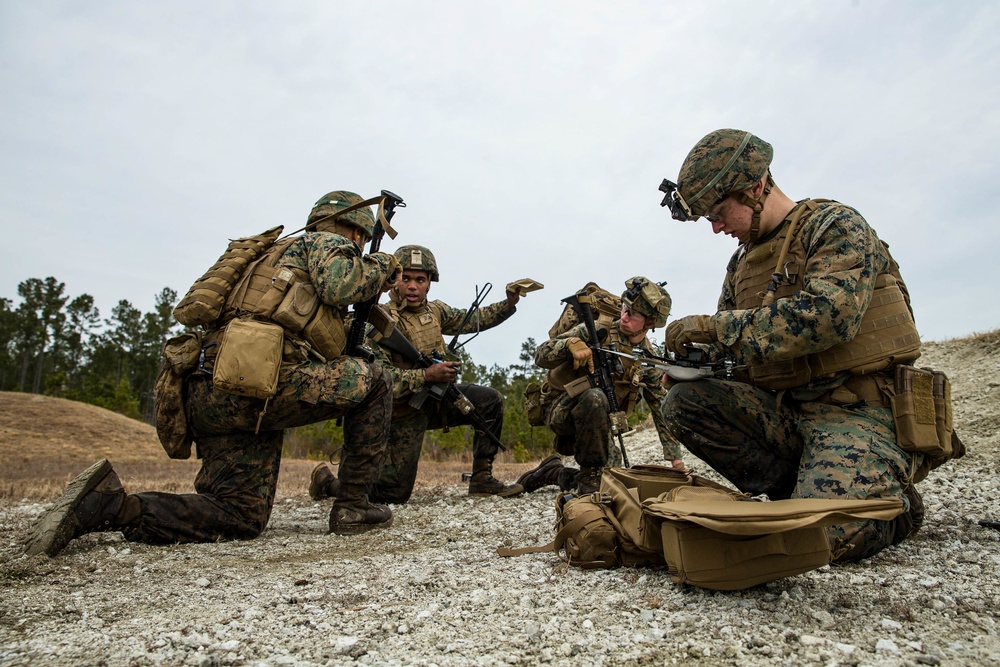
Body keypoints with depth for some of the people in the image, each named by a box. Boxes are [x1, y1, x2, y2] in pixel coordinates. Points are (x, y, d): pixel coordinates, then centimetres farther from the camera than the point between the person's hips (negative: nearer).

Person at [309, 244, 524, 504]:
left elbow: (474, 320, 13)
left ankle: (482, 479, 5)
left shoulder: (435, 310, 3)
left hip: (435, 398, 7)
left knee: (491, 400, -6)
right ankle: (326, 480, 23)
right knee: (394, 494, -3)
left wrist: (508, 304, -1)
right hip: (405, 410, -7)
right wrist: (426, 375, -34)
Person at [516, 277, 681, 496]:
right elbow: (541, 356, -14)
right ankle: (589, 475, -19)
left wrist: (676, 460, 7)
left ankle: (554, 472, 15)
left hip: (592, 422, 5)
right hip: (560, 408, -5)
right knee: (595, 398, -37)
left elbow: (662, 410, 9)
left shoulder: (649, 359, 2)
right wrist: (571, 343, -34)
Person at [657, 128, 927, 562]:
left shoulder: (835, 225, -6)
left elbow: (826, 314, -25)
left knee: (820, 534, -27)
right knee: (683, 403, -15)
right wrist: (697, 355, -5)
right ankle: (801, 490, -3)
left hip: (859, 411, -6)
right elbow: (731, 343, 19)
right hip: (783, 410, 7)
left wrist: (713, 327, -23)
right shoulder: (742, 262, 15)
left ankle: (891, 501, 8)